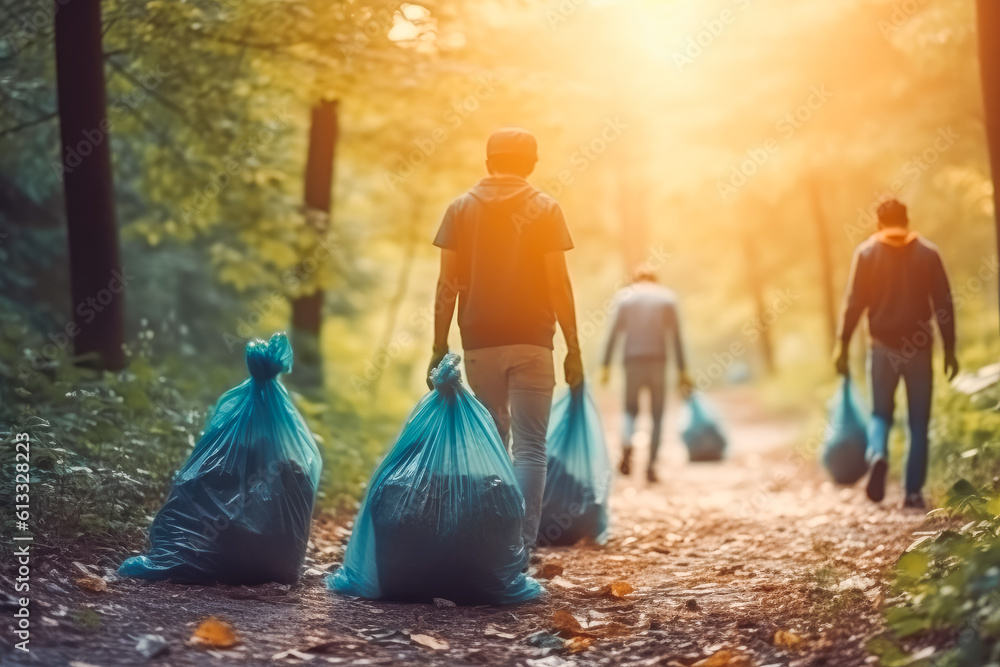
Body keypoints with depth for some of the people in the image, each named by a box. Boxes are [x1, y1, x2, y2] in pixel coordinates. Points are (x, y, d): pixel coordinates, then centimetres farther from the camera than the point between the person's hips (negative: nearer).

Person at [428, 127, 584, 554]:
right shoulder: (545, 210, 0)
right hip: (531, 342, -2)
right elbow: (558, 283, -5)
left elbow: (448, 284, 1)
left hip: (480, 343, 2)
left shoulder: (461, 208, 5)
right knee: (530, 447, -1)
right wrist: (573, 349, 0)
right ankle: (522, 546, -9)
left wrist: (440, 347, 5)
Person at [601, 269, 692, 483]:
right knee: (657, 415, 8)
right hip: (658, 361, 0)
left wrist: (606, 366, 1)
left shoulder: (625, 297, 7)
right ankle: (651, 464, -1)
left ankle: (627, 445, -17)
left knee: (631, 409, 12)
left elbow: (613, 334, 1)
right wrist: (682, 371, 6)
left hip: (633, 361, 0)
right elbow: (676, 337, 4)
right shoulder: (667, 298, 8)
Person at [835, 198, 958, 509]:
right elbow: (944, 304, 0)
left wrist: (843, 346, 0)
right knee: (919, 422, 8)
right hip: (919, 347, 0)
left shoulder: (867, 252, 0)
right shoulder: (928, 253, 2)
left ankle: (877, 455, -17)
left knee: (881, 413, 13)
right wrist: (949, 350, 5)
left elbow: (853, 303, -4)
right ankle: (913, 492, 3)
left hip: (883, 346, 0)